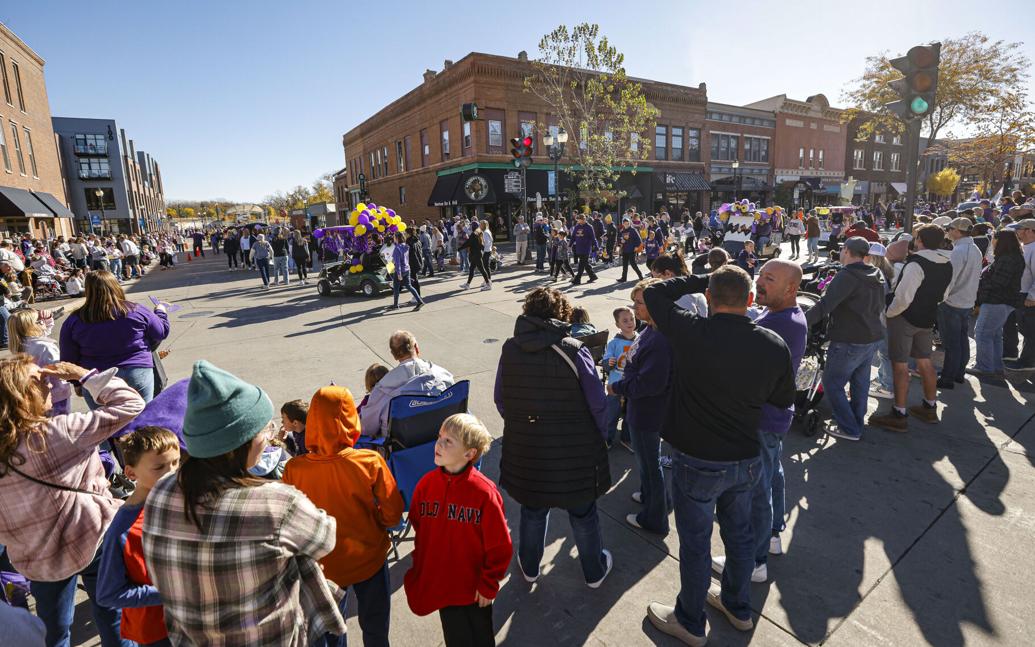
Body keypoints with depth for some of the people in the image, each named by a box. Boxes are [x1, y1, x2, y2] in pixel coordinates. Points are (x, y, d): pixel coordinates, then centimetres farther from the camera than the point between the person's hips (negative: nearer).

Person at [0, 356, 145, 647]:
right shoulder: (60, 432, -26)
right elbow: (129, 403, -22)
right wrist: (83, 375, -15)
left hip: (37, 558, 5)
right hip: (92, 542, -5)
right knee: (113, 623, 19)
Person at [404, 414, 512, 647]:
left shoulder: (484, 492, -24)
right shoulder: (426, 483, -10)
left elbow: (500, 546, -15)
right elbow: (418, 528, 4)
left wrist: (489, 585, -8)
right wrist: (422, 570, 6)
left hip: (475, 589, -3)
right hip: (440, 585, 3)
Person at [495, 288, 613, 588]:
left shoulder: (510, 349, -9)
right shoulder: (574, 351, -19)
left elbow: (500, 399, 1)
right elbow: (597, 405, -12)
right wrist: (600, 438, 6)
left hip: (525, 450, 2)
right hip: (574, 453, -2)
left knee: (532, 509, 24)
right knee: (583, 512, 20)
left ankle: (530, 566, 44)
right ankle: (594, 571, 40)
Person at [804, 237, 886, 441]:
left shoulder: (847, 276, -18)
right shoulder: (877, 275, 9)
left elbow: (824, 305, -29)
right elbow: (880, 306, 21)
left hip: (849, 341, -9)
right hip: (873, 338, 9)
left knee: (832, 383, 2)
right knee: (860, 382, 18)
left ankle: (849, 429, 6)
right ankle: (857, 423, 30)